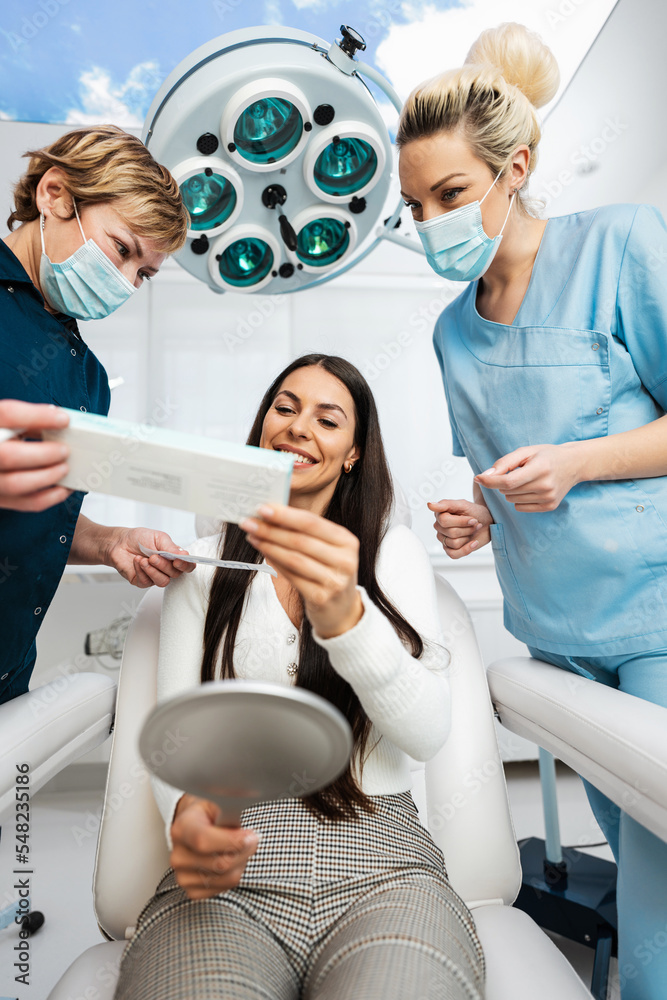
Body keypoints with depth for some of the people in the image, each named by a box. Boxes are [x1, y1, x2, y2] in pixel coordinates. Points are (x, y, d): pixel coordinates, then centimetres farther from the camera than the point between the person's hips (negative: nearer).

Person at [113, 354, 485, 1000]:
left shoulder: (396, 553, 8)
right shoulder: (202, 563, 11)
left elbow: (428, 734, -5)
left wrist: (345, 618, -25)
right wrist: (185, 812, -19)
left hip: (381, 868, 0)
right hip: (229, 878, 1)